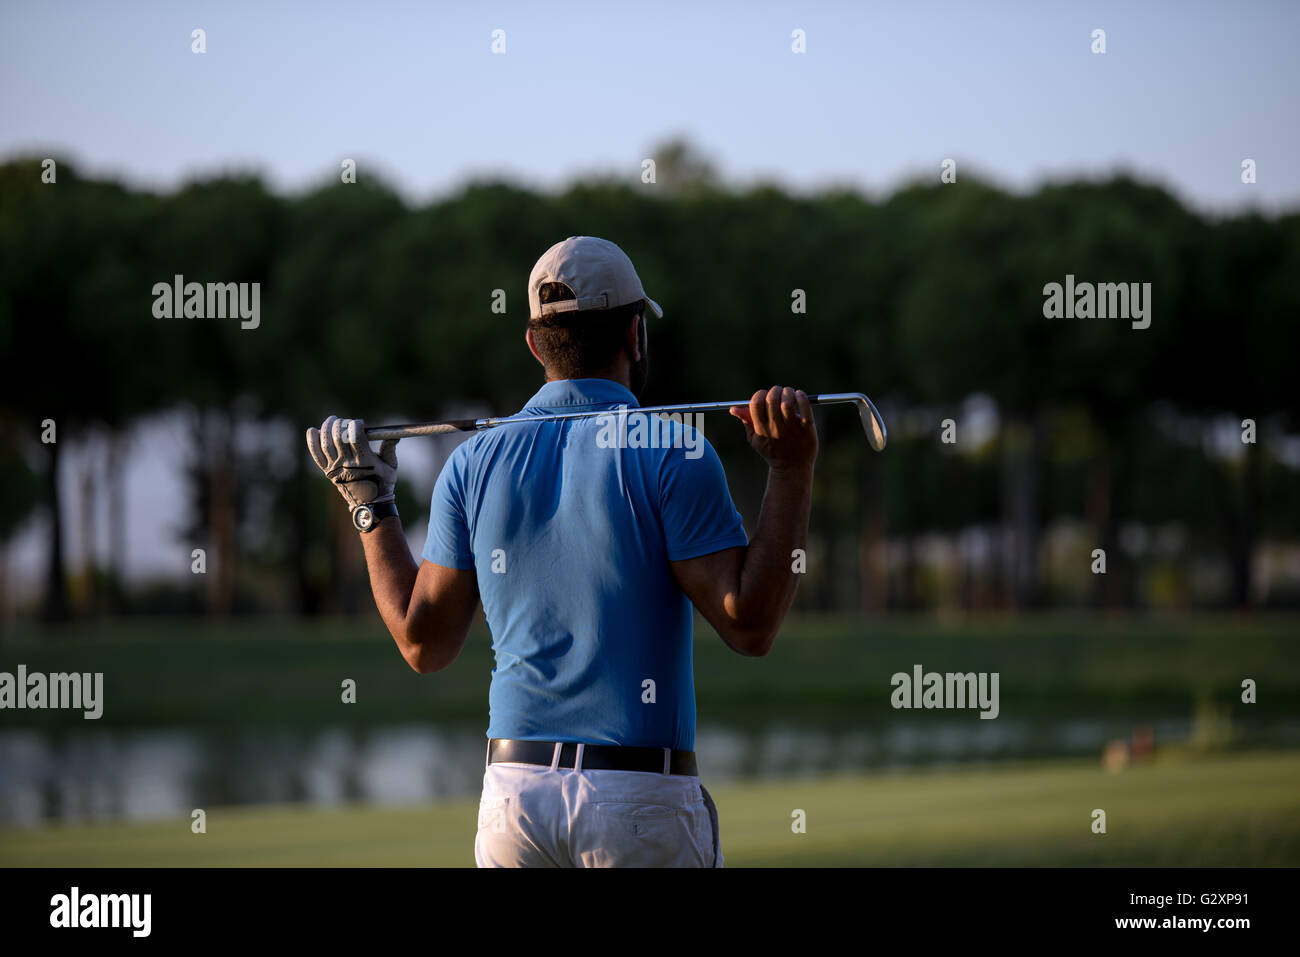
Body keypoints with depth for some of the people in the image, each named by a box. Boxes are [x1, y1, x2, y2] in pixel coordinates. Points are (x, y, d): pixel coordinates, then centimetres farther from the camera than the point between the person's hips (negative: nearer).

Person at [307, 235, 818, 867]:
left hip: (512, 794, 4)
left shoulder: (472, 464, 6)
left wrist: (369, 505, 21)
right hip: (642, 797, -4)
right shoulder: (673, 453, -6)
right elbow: (749, 625, -11)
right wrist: (791, 474, -8)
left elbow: (423, 643, 10)